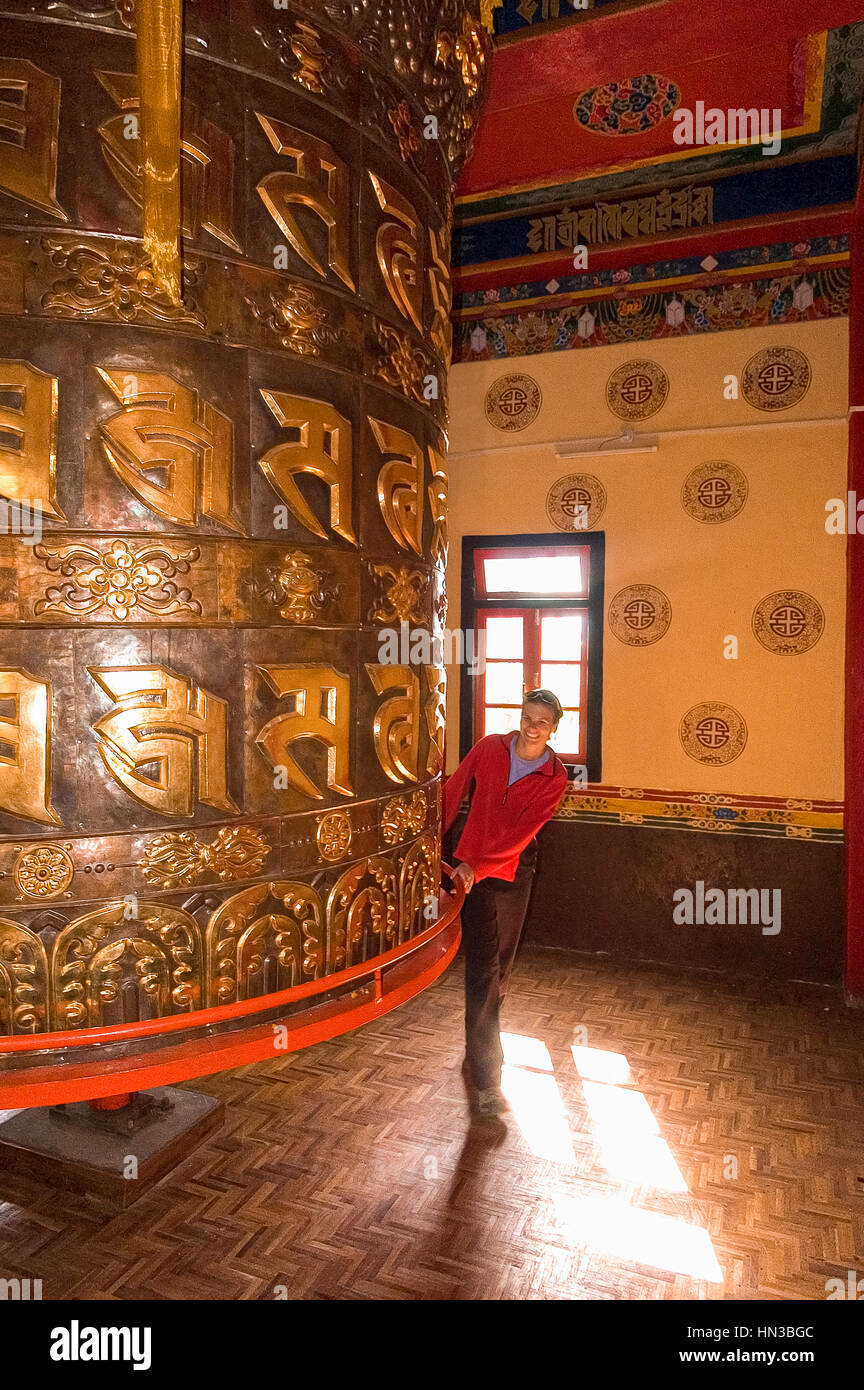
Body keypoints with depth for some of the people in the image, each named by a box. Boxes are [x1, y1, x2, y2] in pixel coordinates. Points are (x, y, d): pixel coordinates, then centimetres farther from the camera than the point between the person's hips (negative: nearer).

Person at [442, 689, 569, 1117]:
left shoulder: (554, 778, -8)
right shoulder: (489, 749, -6)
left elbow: (521, 833, -17)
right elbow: (452, 793, 1)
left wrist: (475, 867, -26)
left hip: (514, 874, 2)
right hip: (470, 869, -1)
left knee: (500, 970, 13)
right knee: (484, 968, -5)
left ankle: (477, 1053, 35)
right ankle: (486, 1079, 0)